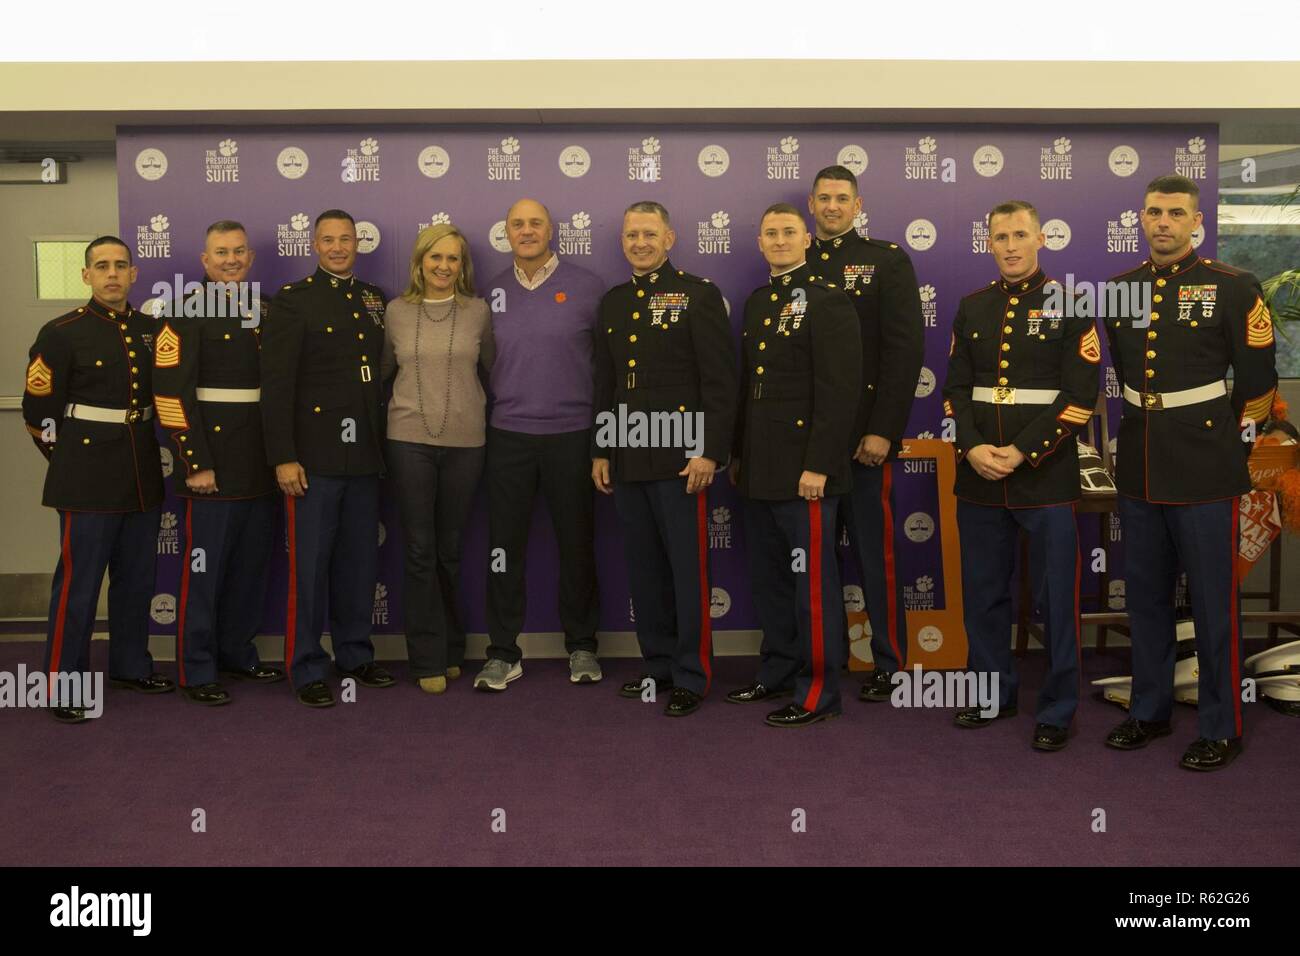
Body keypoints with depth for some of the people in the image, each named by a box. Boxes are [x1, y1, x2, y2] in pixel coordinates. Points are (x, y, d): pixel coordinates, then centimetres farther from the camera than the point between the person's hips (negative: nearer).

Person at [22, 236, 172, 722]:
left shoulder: (151, 330, 7)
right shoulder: (61, 333, -7)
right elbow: (39, 411, -4)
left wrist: (137, 452, 14)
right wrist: (72, 461, 2)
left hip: (143, 476, 5)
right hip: (88, 481, -5)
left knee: (137, 578, 15)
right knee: (79, 582, -1)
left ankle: (131, 664, 30)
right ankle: (64, 684, 9)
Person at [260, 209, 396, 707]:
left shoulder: (373, 299, 13)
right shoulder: (293, 300, -3)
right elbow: (276, 384, -9)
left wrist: (387, 443, 9)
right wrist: (283, 456, -15)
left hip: (365, 453, 5)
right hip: (314, 454, -5)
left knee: (360, 560, 12)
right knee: (310, 564, 1)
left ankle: (355, 654, 26)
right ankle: (307, 668, 11)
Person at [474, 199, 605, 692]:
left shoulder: (586, 286, -1)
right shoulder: (493, 292, 7)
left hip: (571, 434, -2)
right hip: (507, 436, 2)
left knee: (577, 543, 7)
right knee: (504, 545, 2)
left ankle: (581, 646, 22)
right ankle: (503, 652, 13)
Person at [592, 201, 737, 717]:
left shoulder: (699, 295, -4)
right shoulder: (613, 301, 15)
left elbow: (719, 381, -10)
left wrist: (709, 452, -16)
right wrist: (600, 451, 13)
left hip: (679, 456, -6)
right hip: (627, 458, 6)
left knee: (687, 568, 0)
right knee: (643, 567, 12)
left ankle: (692, 675, 9)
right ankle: (658, 664, 24)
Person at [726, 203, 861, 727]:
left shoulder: (828, 302, -9)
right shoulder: (756, 302, 16)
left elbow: (840, 391, -16)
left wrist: (818, 465, -20)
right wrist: (738, 454, 18)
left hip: (803, 469, -8)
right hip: (759, 468, 8)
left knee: (812, 580, -1)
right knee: (768, 578, 16)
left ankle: (818, 690, 9)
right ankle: (778, 670, 29)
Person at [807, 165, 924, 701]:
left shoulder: (888, 261, 1)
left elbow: (905, 350, -7)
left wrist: (882, 431, -14)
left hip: (864, 434, -4)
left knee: (874, 552, 2)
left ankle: (889, 663, 12)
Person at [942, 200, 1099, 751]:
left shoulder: (1069, 305, -2)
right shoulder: (972, 308, 11)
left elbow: (1081, 396, -8)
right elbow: (956, 388, 8)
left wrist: (1022, 452, -15)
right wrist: (972, 448, -9)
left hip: (1047, 478, -4)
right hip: (978, 478, 4)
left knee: (1057, 598, 2)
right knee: (983, 593, 12)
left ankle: (1058, 709, 15)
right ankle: (994, 691, 28)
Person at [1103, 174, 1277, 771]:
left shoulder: (1232, 288, -6)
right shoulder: (1119, 289, 8)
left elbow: (1260, 383, -2)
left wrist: (1235, 436, 2)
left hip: (1205, 473, -5)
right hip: (1138, 469, 5)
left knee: (1213, 603, 1)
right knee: (1145, 595, 13)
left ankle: (1221, 728, 14)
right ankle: (1149, 710, 27)